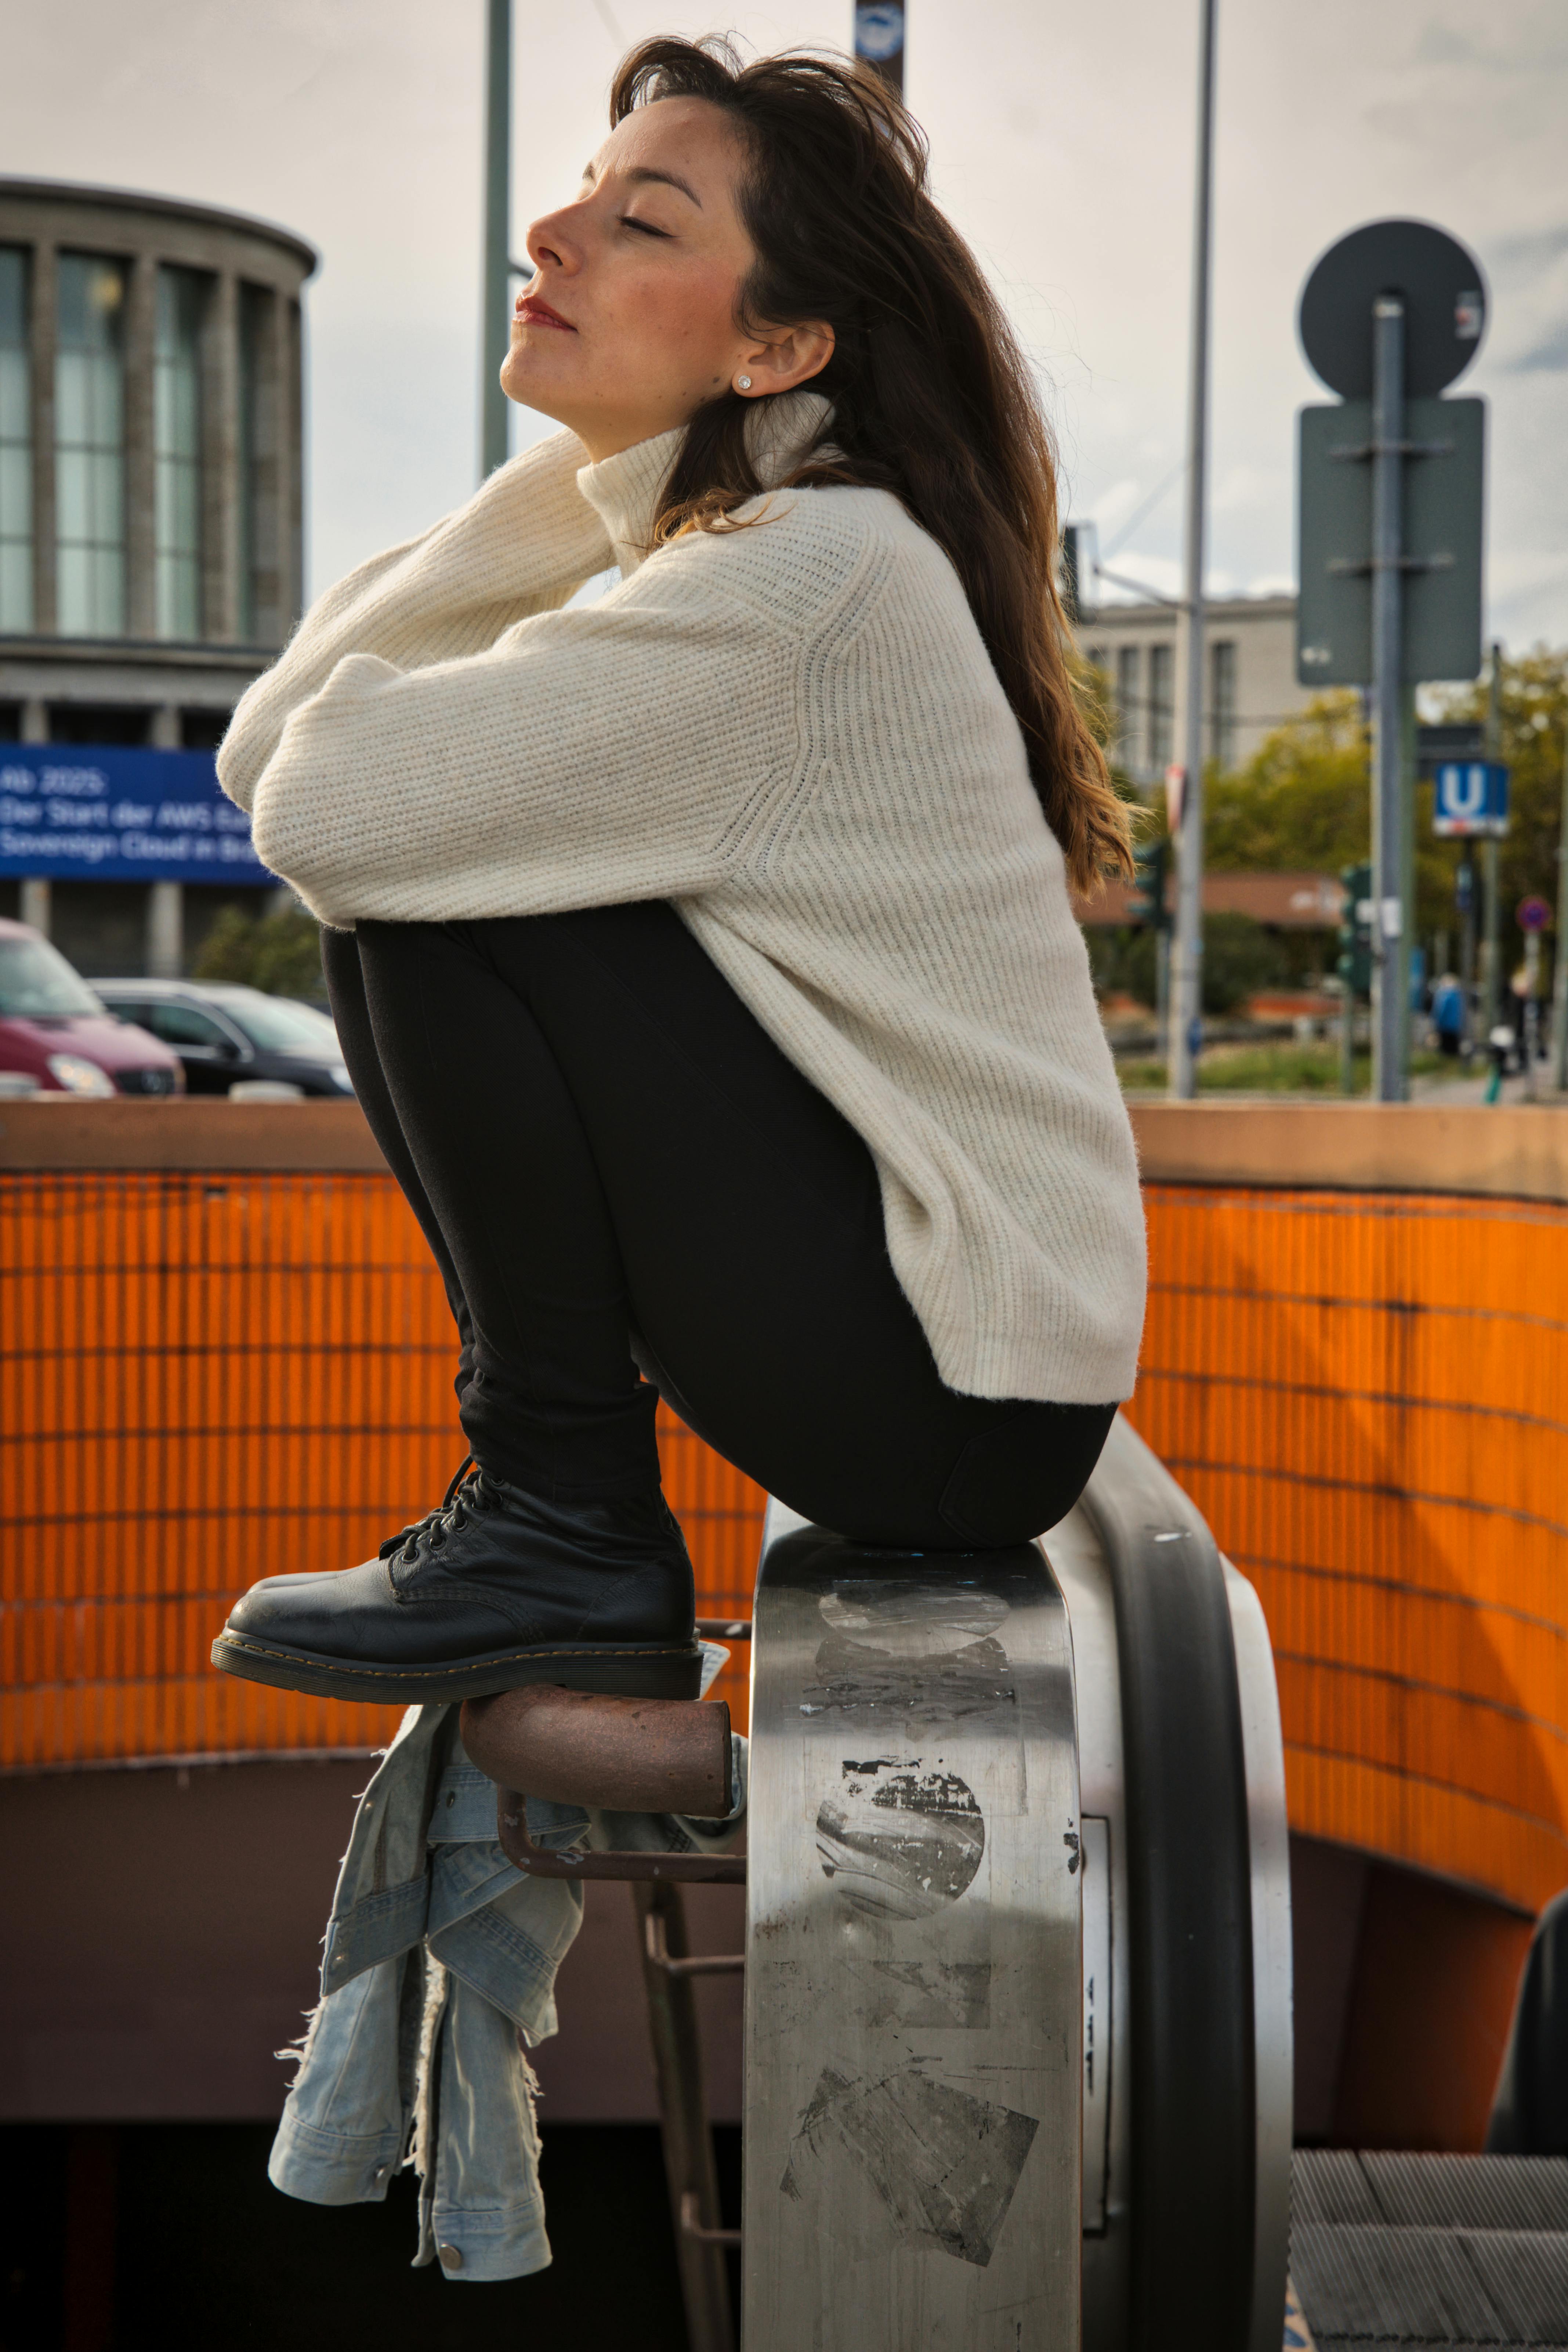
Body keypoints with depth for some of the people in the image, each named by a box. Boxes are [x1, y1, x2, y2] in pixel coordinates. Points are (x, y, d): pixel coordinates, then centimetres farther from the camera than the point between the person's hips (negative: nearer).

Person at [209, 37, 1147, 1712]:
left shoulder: (809, 574, -19)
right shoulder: (727, 556, 11)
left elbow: (320, 804, -23)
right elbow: (280, 750, 5)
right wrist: (568, 480, -2)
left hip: (947, 1392, -9)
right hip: (910, 1326, 9)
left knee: (423, 900, -15)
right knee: (398, 887, 9)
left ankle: (566, 1528, -4)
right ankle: (545, 1507, 14)